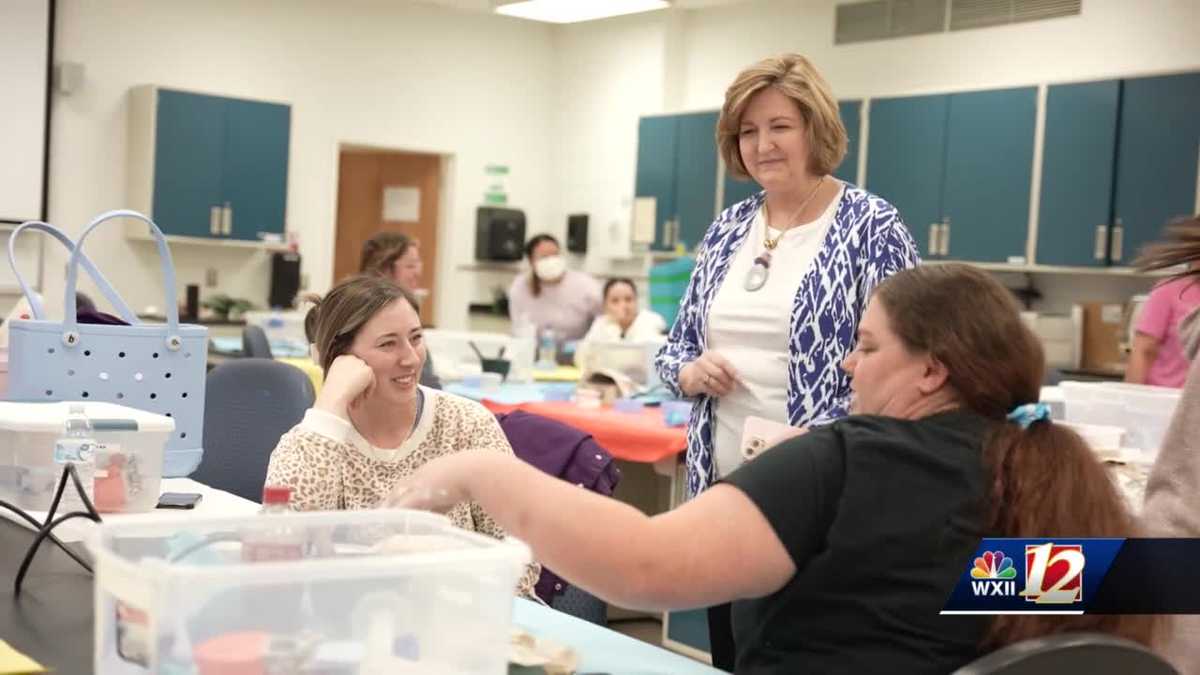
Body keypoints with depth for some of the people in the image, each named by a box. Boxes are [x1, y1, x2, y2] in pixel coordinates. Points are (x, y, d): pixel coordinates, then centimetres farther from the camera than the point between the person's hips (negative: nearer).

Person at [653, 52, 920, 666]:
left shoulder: (872, 227, -7)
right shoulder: (728, 228, 10)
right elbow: (674, 346, 16)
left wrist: (810, 439, -25)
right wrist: (691, 373, -7)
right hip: (722, 483, 6)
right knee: (729, 657, 14)